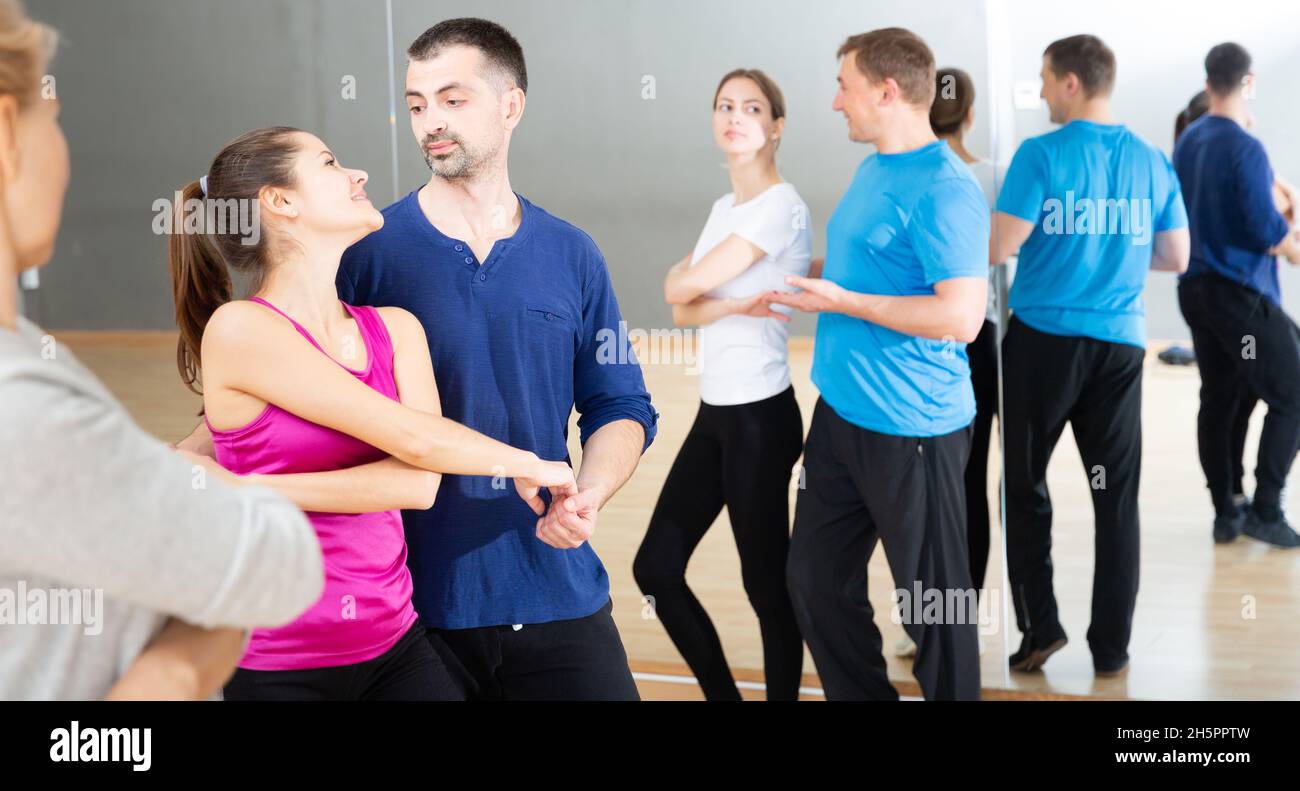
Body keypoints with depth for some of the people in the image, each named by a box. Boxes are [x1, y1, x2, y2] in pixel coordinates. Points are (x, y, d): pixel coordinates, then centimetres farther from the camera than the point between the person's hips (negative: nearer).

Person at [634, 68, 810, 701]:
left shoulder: (781, 207, -14)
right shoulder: (724, 207, 13)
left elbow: (682, 286, -17)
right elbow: (682, 309, 3)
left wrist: (683, 277, 5)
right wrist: (732, 304, -15)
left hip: (759, 416, -9)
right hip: (714, 412, 9)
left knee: (767, 583, 1)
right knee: (656, 566, 10)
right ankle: (722, 695, 24)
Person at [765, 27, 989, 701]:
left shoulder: (943, 189, -18)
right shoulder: (872, 170, 11)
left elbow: (960, 317, -26)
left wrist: (841, 302, -19)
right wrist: (800, 280, 11)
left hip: (909, 429, -9)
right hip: (840, 413, 9)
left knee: (932, 599, 6)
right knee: (816, 581, 15)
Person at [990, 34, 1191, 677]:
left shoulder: (1041, 155, -10)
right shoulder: (1152, 161, 4)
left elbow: (998, 249, -15)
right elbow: (1176, 259, 10)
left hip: (1043, 341, -3)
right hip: (1119, 345, 3)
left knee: (1026, 488, 12)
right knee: (1117, 496, 8)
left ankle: (1040, 627, 9)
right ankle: (1111, 647, 12)